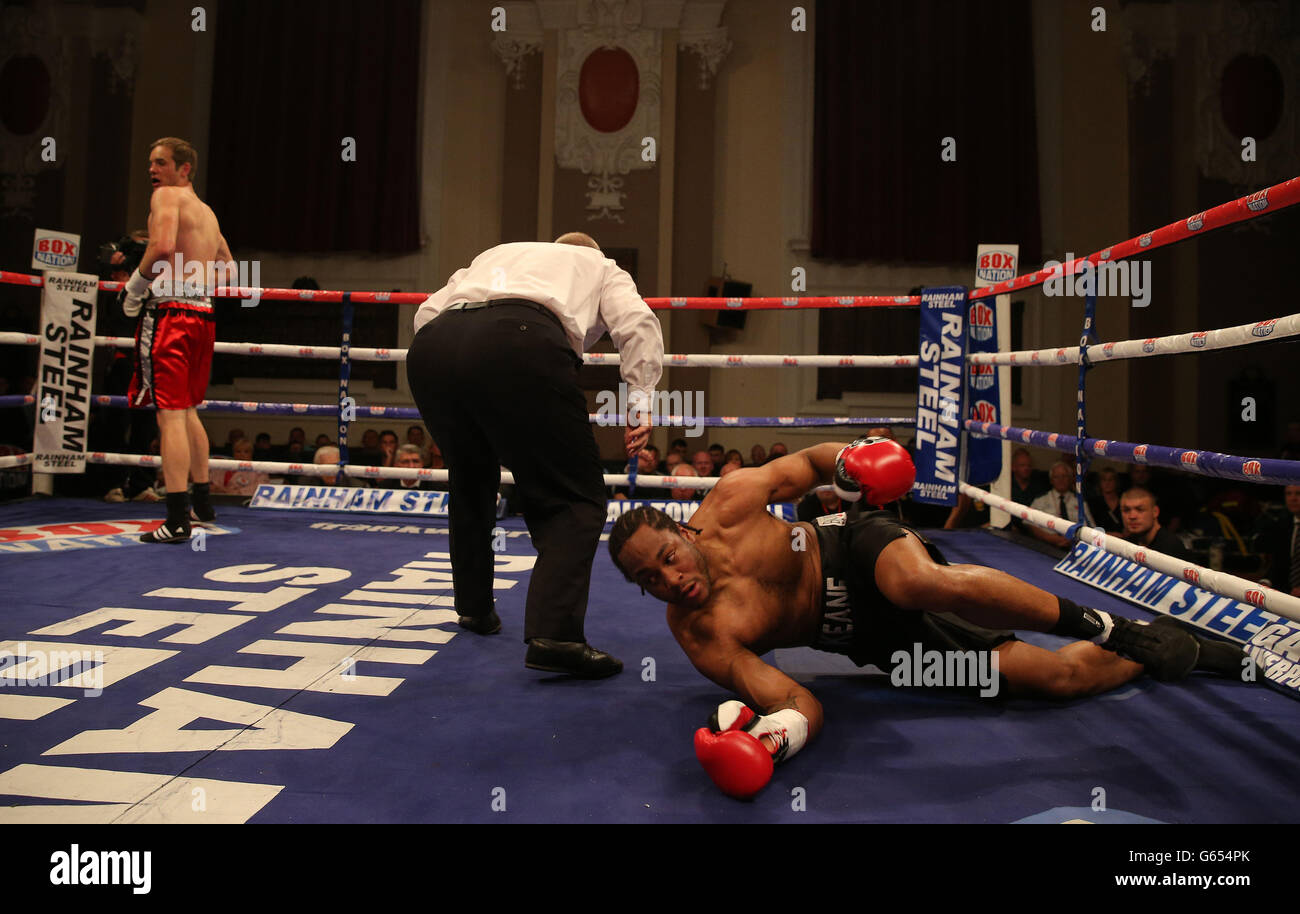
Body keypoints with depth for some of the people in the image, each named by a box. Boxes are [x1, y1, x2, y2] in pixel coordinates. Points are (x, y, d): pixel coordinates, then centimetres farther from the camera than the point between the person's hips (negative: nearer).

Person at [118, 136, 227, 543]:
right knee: (188, 411, 20)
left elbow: (163, 246, -21)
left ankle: (177, 520, -12)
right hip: (204, 314, 8)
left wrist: (135, 285, -9)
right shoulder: (207, 212, 21)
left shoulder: (167, 196, -3)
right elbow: (228, 268, 28)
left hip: (170, 310, -8)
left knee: (171, 414, -10)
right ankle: (202, 502, 28)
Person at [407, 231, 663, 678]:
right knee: (574, 496, 2)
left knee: (470, 484, 27)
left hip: (430, 348, 5)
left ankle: (473, 608, 33)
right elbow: (638, 324, 12)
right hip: (519, 344, -5)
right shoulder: (600, 265, 33)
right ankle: (555, 633, -14)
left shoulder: (494, 254, 43)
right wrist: (639, 404, 10)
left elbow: (428, 310, 29)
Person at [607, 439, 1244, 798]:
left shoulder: (730, 505, -18)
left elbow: (805, 464, 0)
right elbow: (802, 703, -20)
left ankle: (1103, 627, -15)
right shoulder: (700, 637, -20)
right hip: (876, 638, 1)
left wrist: (846, 462, -22)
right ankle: (1179, 652, 26)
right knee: (1059, 677, -4)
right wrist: (779, 733, -43)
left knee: (920, 582, -41)